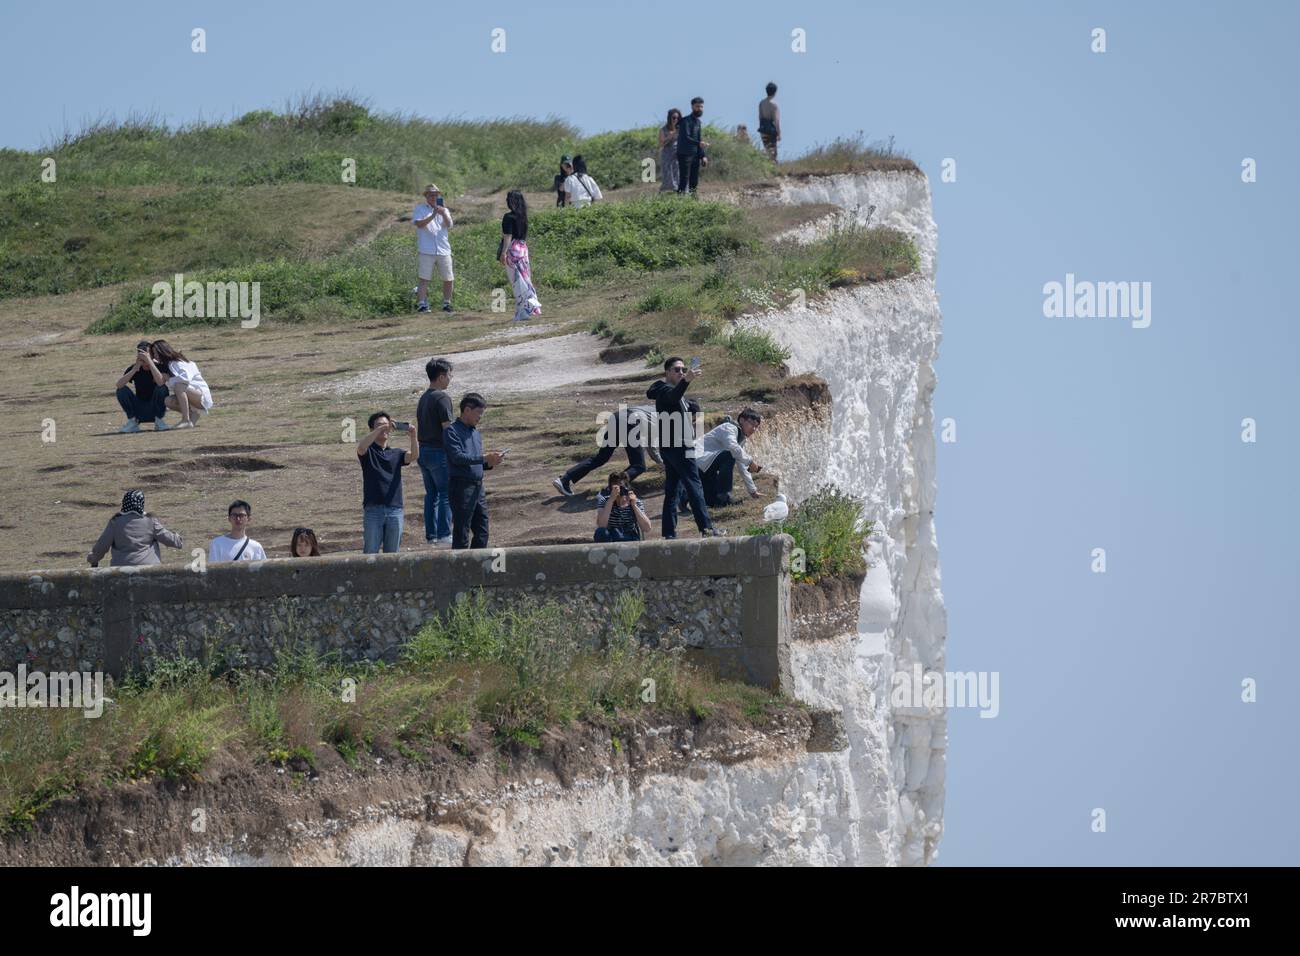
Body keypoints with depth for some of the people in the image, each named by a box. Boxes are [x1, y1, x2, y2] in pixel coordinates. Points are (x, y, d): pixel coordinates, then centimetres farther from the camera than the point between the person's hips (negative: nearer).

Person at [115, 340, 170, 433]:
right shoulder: (133, 368, -4)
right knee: (122, 390, -19)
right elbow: (118, 385, -21)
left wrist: (149, 362, -37)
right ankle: (132, 422, -10)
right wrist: (135, 369, -29)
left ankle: (158, 421, -13)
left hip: (155, 410, -2)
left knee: (162, 388, -29)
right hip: (139, 410, 2)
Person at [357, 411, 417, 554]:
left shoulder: (396, 454, 14)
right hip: (373, 510, -3)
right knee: (371, 553, -3)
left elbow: (413, 456, -4)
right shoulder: (368, 451, 6)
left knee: (392, 554, 5)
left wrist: (414, 436, -22)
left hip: (394, 509, 3)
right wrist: (381, 429, -25)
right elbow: (361, 447, -18)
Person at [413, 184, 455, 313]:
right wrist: (433, 215, -20)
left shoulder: (444, 209, 16)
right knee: (424, 278, -8)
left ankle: (446, 303, 19)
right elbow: (419, 224, -10)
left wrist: (444, 214, -19)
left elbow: (449, 225, 0)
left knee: (449, 279, 5)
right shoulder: (420, 209, 7)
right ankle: (421, 304, -7)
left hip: (443, 250, 3)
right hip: (426, 251, -3)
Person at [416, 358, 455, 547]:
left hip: (424, 449, 8)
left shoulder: (423, 397, 13)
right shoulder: (442, 397, -14)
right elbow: (447, 427, -18)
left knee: (431, 494, 13)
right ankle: (444, 535, -5)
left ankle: (431, 535, 13)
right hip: (439, 451, -8)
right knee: (446, 494, -3)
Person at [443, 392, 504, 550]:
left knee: (482, 533, 9)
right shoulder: (452, 431, -6)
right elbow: (457, 457, -19)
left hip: (478, 486, 8)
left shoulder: (476, 433, 18)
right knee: (461, 536, -5)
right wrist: (485, 458, -20)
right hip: (462, 485, -8)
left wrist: (489, 463, 2)